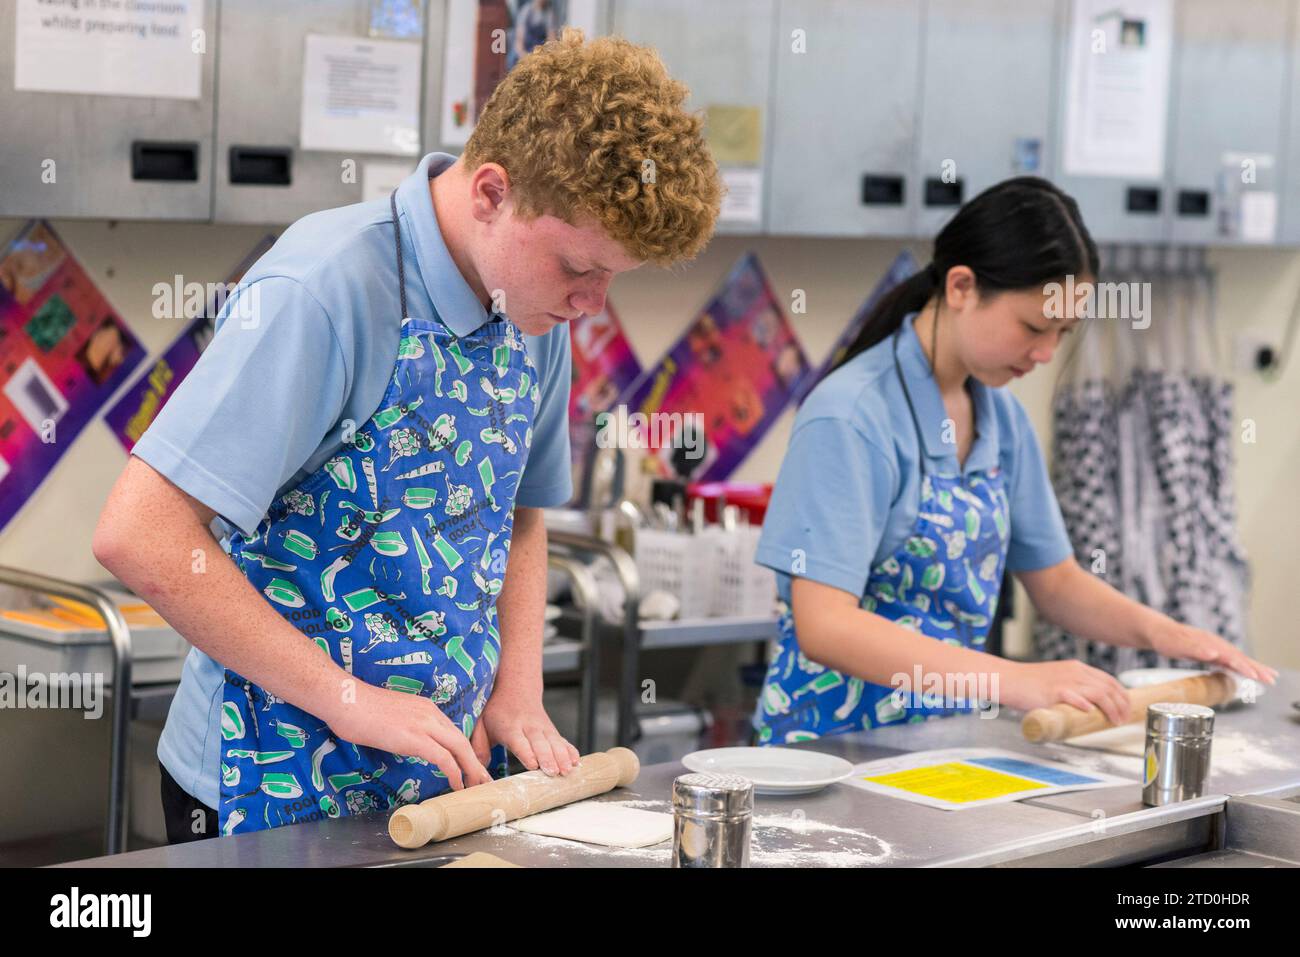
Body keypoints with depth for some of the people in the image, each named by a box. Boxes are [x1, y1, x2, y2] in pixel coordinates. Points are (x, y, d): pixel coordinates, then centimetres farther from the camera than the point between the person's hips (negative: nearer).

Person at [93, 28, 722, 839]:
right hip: (283, 787, -7)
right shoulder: (327, 290, -22)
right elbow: (139, 534, -26)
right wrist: (348, 698, -23)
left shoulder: (538, 312, 1)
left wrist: (518, 695, 2)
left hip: (448, 770, 7)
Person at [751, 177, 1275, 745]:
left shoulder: (1000, 414, 8)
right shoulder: (849, 416, -14)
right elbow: (824, 626, -22)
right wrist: (1014, 680, -29)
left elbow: (1053, 580, 19)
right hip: (836, 736, -6)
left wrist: (1162, 633, 0)